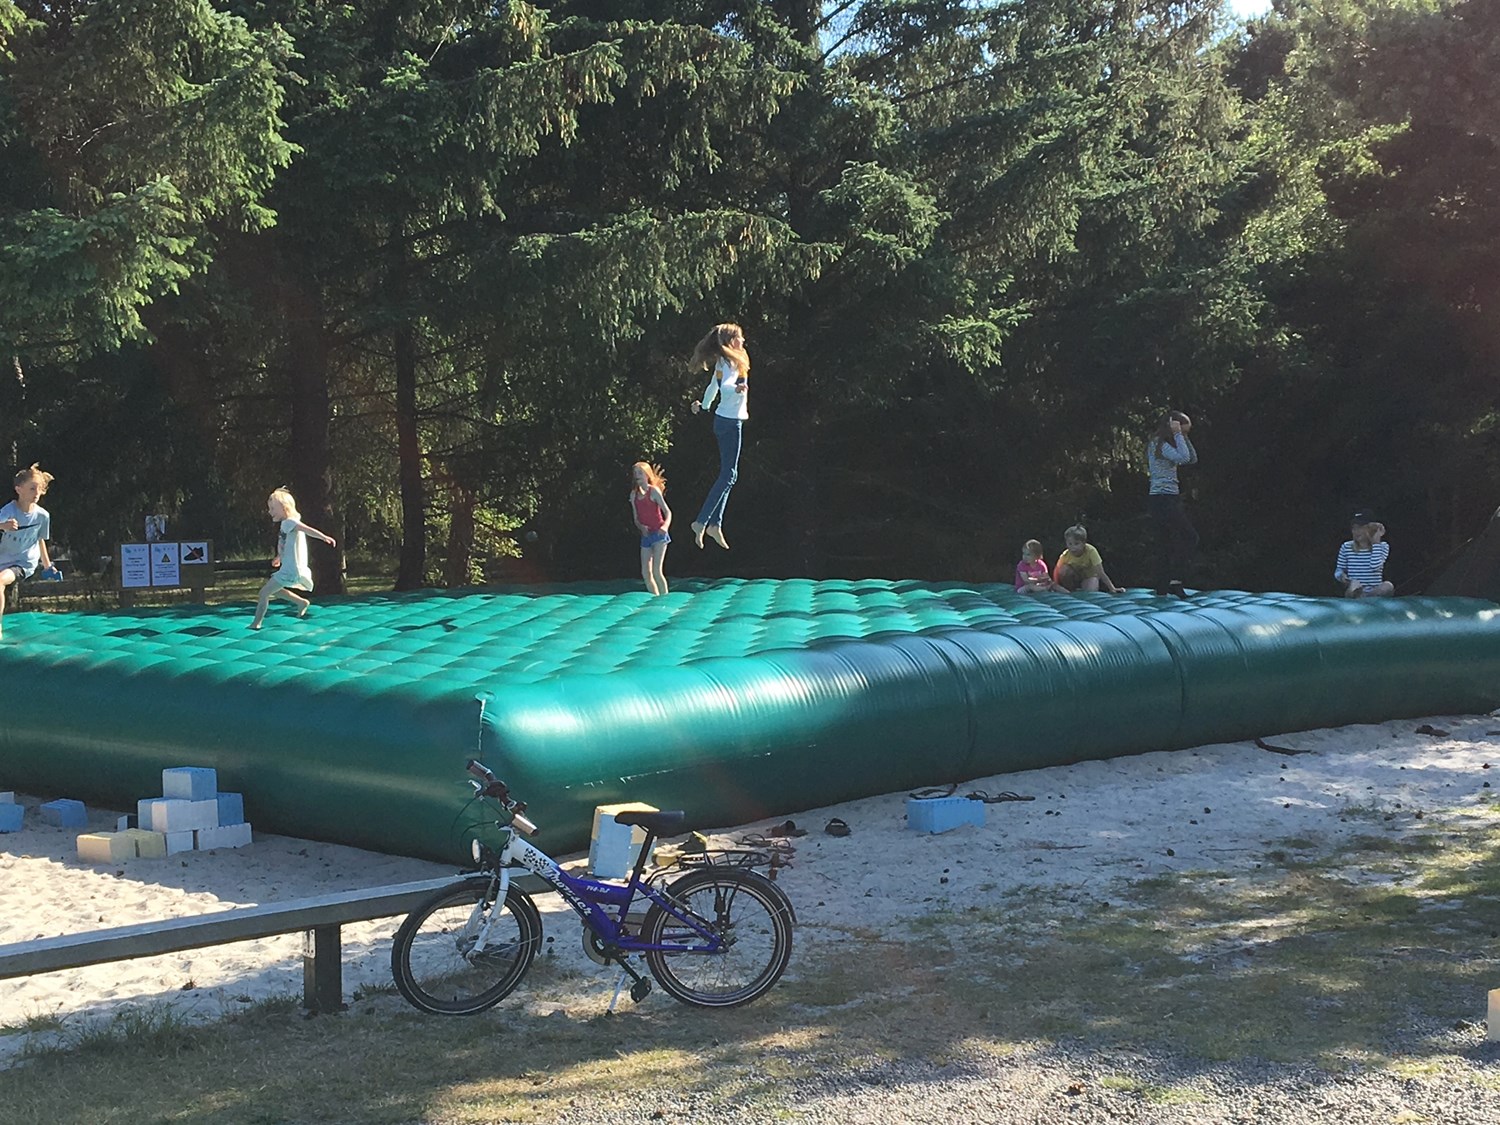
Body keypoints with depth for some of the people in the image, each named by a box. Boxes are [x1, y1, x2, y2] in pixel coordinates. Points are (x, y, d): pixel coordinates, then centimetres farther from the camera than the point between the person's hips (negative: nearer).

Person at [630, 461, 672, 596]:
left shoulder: (653, 491, -6)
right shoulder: (634, 495, 10)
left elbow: (667, 511, -9)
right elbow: (636, 518, 12)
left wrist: (665, 526, -29)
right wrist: (641, 527, -10)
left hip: (658, 534, -6)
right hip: (645, 535, 6)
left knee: (657, 571, -14)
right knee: (645, 573, 4)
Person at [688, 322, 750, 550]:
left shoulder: (723, 362, 12)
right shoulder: (731, 363, -16)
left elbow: (713, 387, 27)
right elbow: (724, 386, -35)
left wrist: (704, 406, 41)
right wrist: (736, 388, -55)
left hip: (726, 419, 10)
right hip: (730, 421, -10)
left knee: (727, 475, 11)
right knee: (728, 474, -10)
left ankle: (715, 524, 10)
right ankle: (702, 521, -12)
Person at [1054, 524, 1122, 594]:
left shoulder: (1090, 551, -30)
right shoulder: (1065, 556, -24)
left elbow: (1101, 573, -31)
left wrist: (1113, 589, -38)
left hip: (1089, 577, -2)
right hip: (1075, 579, 2)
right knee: (1064, 569, -31)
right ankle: (1071, 591, -7)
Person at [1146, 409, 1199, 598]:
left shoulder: (1165, 445, 19)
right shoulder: (1158, 444, -11)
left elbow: (1192, 459, 21)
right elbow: (1183, 457, -25)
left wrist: (1184, 437, 12)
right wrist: (1177, 434, -14)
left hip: (1164, 501, 10)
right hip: (1163, 499, -10)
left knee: (1169, 547, 9)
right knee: (1190, 537, -10)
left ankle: (1162, 590, 8)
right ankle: (1175, 580, -15)